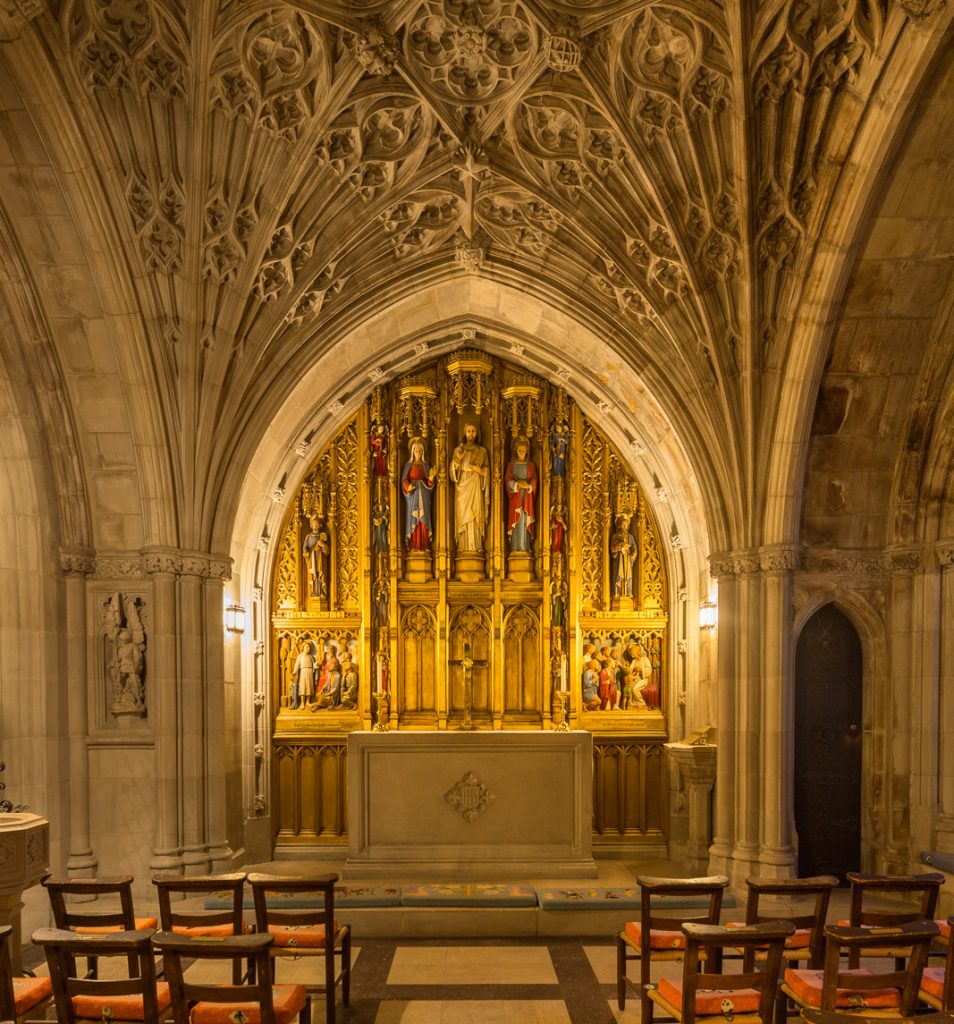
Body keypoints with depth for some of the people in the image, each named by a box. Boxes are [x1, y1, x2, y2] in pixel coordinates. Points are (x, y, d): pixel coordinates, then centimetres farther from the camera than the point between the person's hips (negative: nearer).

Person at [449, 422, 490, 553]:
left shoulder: (482, 451, 10)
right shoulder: (458, 450, 11)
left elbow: (487, 471, 10)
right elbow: (453, 469, 3)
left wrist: (480, 471, -9)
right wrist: (457, 458, -14)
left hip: (476, 487, 0)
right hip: (462, 485, 0)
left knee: (476, 515, -6)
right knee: (463, 515, -5)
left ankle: (476, 546, -4)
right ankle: (463, 546, -5)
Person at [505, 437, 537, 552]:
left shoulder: (530, 465, 12)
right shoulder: (511, 464, 10)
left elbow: (534, 480, 2)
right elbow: (508, 479, 0)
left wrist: (528, 485, -18)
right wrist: (517, 484, -17)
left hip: (527, 496, 0)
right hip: (515, 496, 0)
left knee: (525, 520, -6)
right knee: (515, 519, -6)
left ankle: (525, 546, -6)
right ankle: (515, 546, -6)